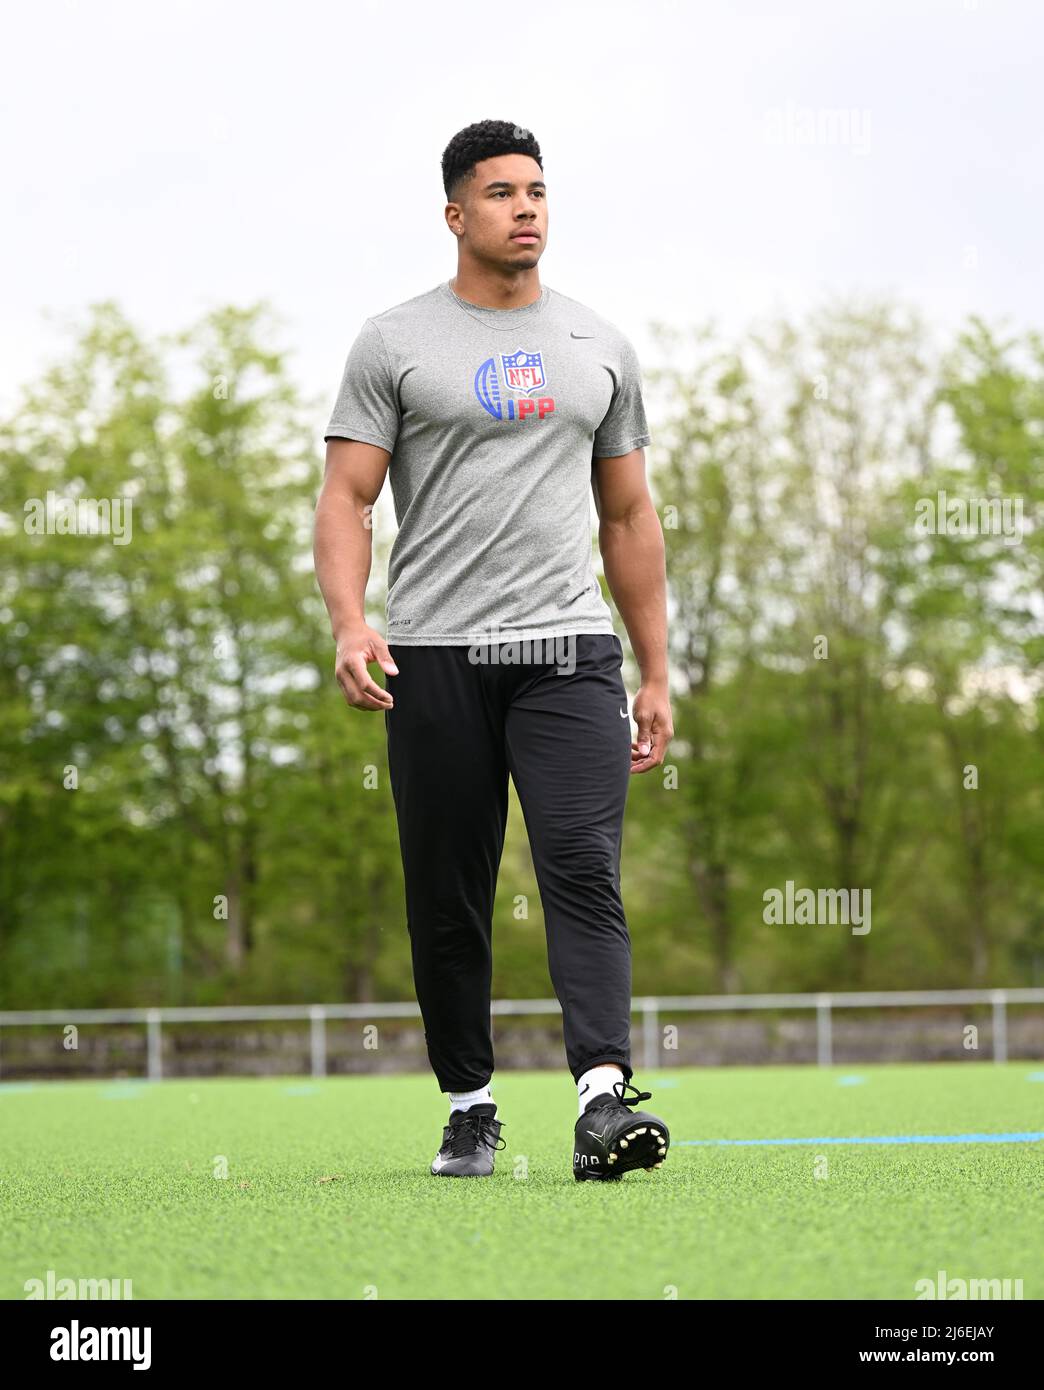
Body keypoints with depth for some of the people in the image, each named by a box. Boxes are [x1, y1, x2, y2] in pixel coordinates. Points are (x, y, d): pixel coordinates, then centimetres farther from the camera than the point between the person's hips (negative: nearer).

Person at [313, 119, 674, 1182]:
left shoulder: (600, 346, 14)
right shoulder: (395, 343, 4)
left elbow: (630, 517, 18)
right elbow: (346, 497, -1)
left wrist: (656, 675, 14)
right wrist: (349, 622, -20)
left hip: (569, 652, 1)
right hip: (436, 656, -1)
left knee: (585, 867, -16)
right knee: (448, 899, 5)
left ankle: (603, 1098, -27)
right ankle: (470, 1106, 20)